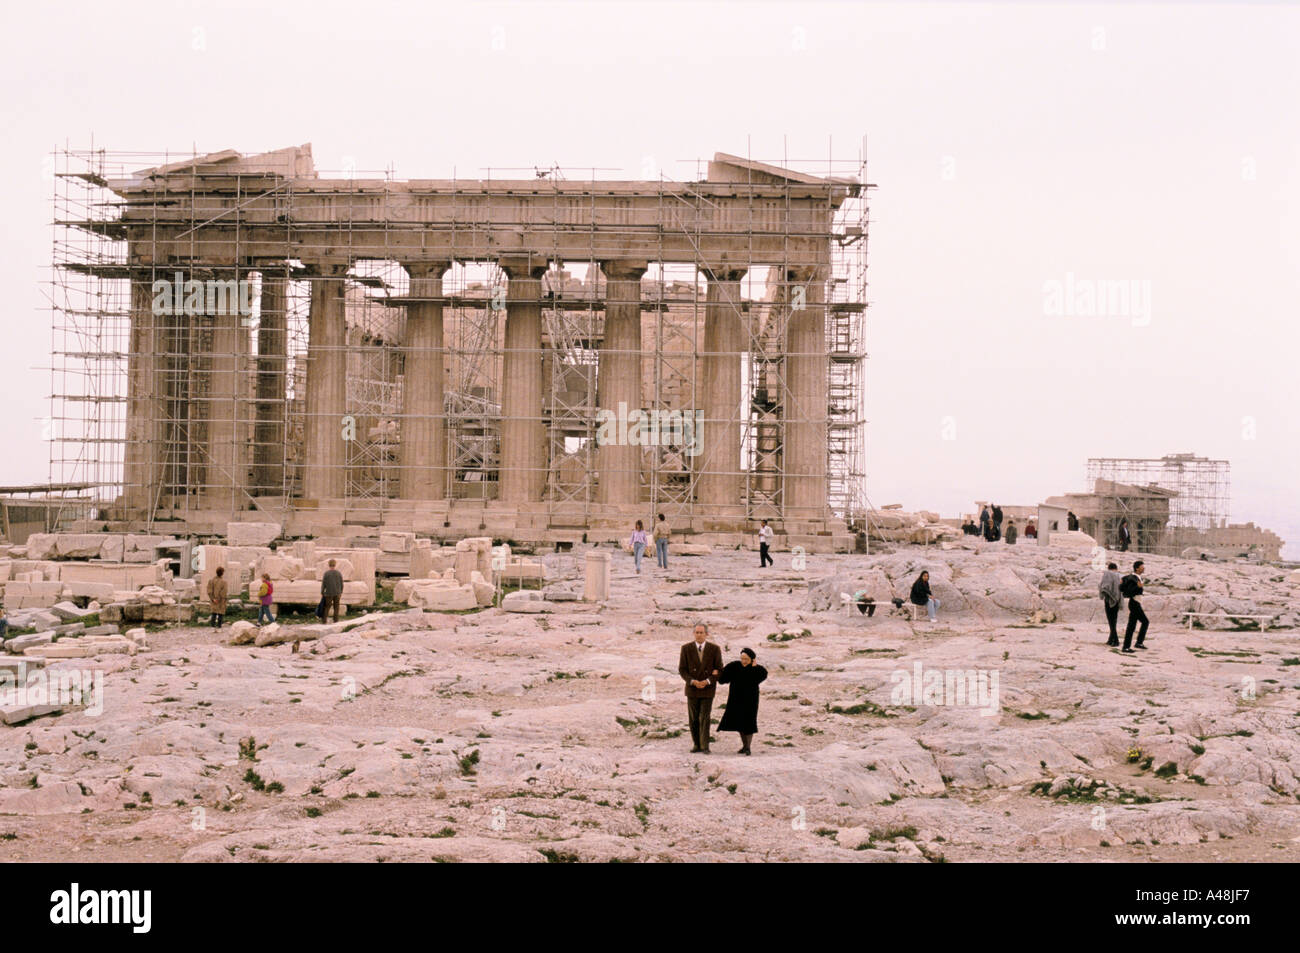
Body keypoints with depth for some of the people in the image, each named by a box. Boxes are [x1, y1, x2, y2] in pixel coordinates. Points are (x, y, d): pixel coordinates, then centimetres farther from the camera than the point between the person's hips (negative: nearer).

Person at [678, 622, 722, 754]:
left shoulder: (714, 649, -4)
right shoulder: (686, 648, -2)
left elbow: (719, 670, -2)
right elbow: (682, 670, -2)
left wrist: (707, 681, -16)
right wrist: (693, 682, -17)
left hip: (708, 689, -2)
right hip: (692, 689, 2)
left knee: (704, 718, -10)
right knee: (694, 719, 5)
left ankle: (705, 747, -10)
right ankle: (697, 745, 15)